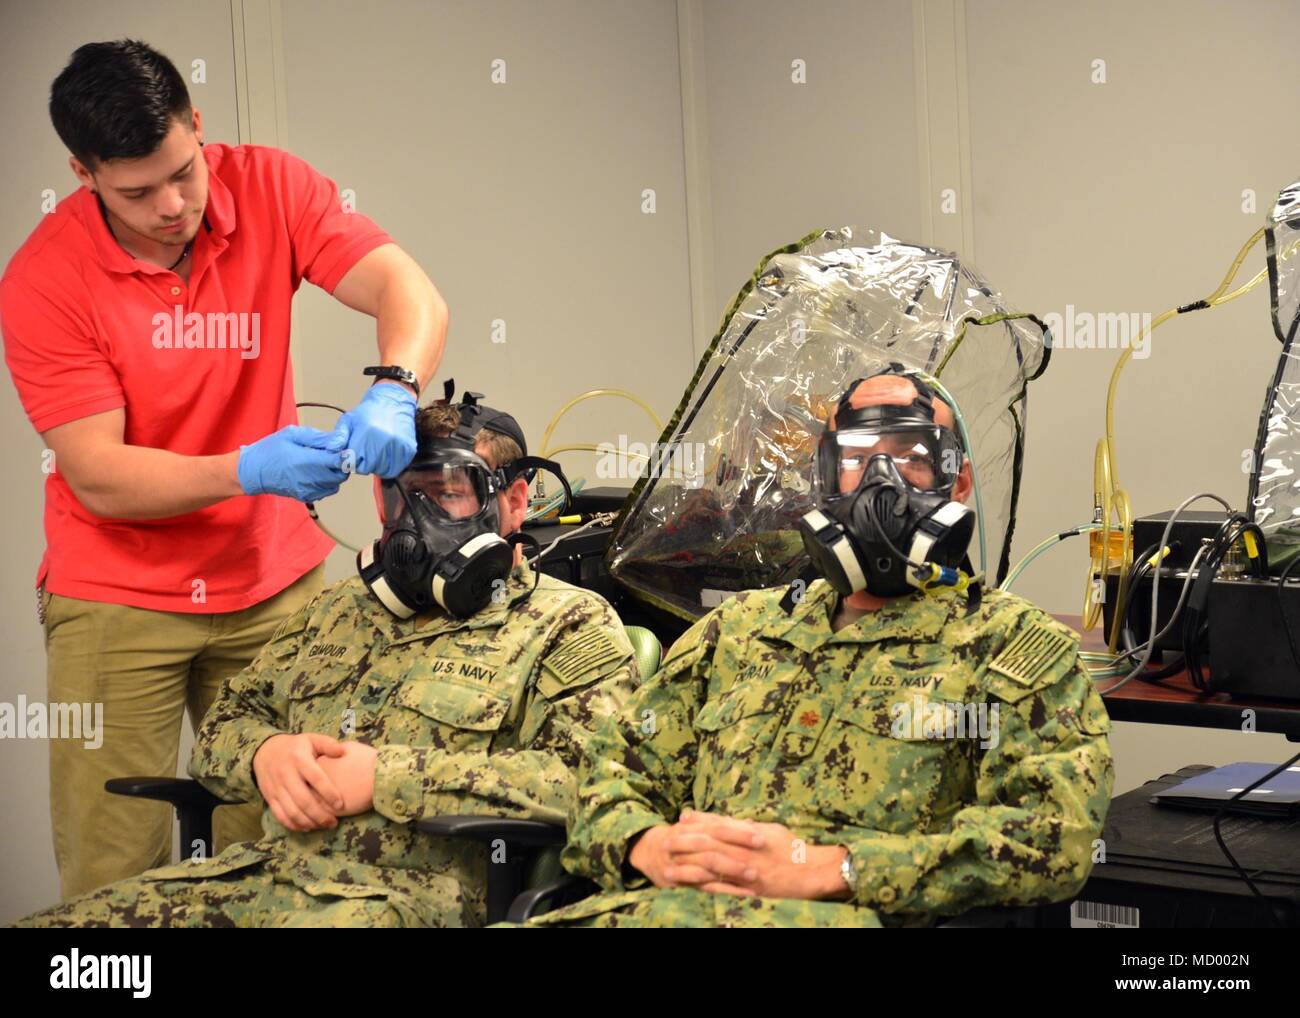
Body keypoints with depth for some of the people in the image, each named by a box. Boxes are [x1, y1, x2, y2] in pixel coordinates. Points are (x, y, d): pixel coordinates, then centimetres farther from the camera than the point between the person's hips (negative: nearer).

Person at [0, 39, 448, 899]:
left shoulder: (271, 188, -6)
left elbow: (409, 293, -15)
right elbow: (97, 477, -15)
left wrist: (393, 392, -37)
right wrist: (249, 469, -29)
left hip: (272, 580, 2)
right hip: (117, 595, -2)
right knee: (112, 876, -2)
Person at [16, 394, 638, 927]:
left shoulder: (570, 626, 3)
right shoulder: (337, 610, 24)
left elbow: (582, 775, -14)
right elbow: (224, 722, 26)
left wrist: (386, 777, -15)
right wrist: (264, 754, -1)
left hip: (417, 891, -6)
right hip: (263, 868, 6)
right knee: (51, 924, -9)